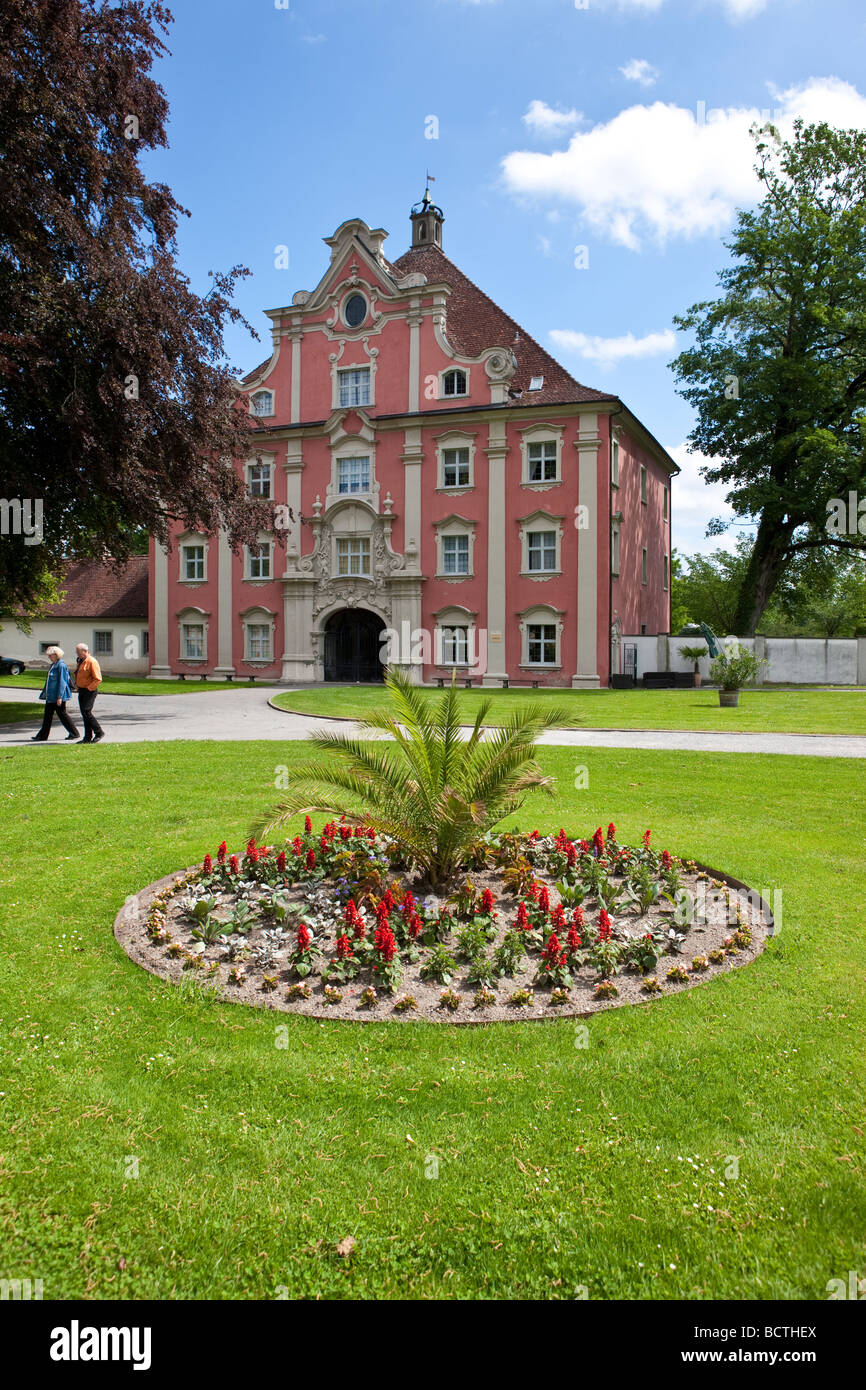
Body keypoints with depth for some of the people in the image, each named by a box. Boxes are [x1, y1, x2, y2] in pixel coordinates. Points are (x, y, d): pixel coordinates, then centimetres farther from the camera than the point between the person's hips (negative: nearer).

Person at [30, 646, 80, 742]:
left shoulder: (61, 665, -18)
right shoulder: (53, 665, 13)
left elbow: (62, 682, -21)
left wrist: (59, 697, -23)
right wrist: (45, 692, 23)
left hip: (57, 696, -10)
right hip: (51, 696, 10)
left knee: (62, 714, -2)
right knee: (48, 714, 11)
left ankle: (75, 733, 7)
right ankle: (43, 736, 17)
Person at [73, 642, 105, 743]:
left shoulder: (92, 662, -14)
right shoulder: (80, 661, 14)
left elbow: (98, 679, -18)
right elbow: (77, 675, 28)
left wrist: (88, 688, -18)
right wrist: (76, 684, 12)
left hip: (90, 691, -9)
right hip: (81, 690, 9)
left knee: (87, 712, -14)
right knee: (84, 713, 9)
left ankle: (99, 732, -2)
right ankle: (88, 737, 13)